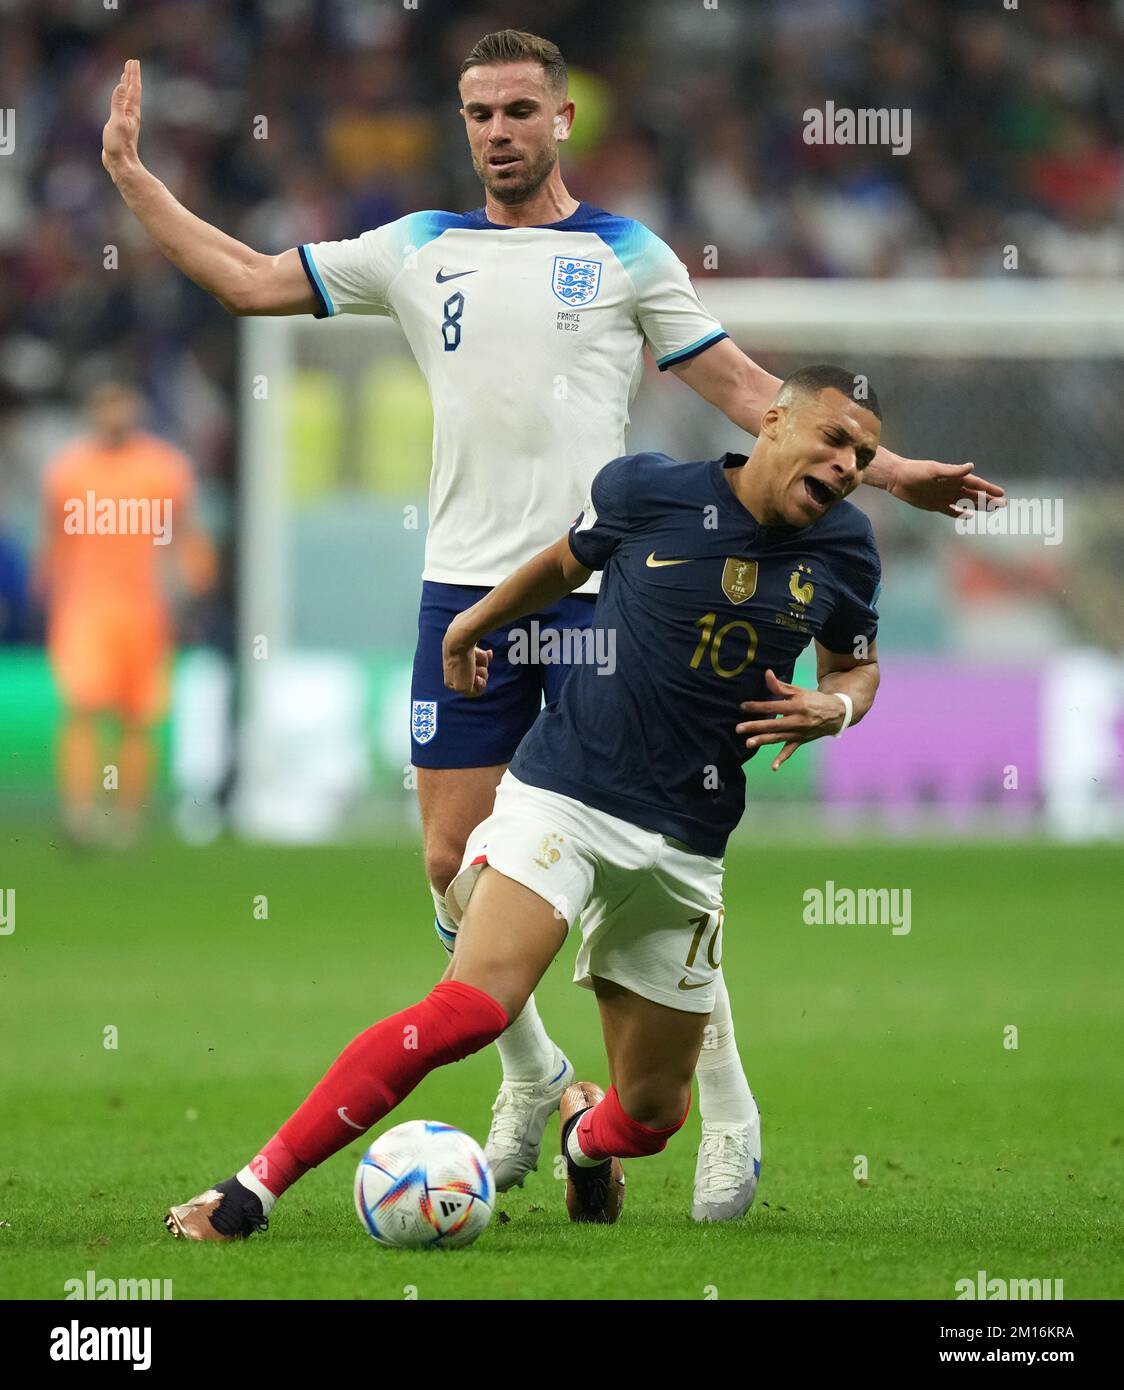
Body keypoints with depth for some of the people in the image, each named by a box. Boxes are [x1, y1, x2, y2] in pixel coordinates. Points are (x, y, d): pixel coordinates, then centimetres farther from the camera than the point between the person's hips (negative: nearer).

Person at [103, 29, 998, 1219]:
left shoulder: (626, 256, 5)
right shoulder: (418, 252, 12)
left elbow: (743, 389, 6)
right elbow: (250, 280, 16)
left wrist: (885, 468, -2)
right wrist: (130, 174, 13)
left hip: (599, 588, -3)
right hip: (465, 587, 3)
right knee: (453, 861, 1)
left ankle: (727, 1109, 3)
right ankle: (531, 1076, 22)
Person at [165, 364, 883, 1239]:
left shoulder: (845, 550, 3)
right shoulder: (646, 491, -4)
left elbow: (857, 666, 20)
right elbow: (569, 562, 17)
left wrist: (835, 707, -2)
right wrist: (474, 623, 30)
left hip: (684, 849, 4)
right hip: (563, 796, -4)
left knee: (654, 1112, 6)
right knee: (473, 1008, -27)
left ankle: (587, 1131, 47)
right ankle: (251, 1191, -23)